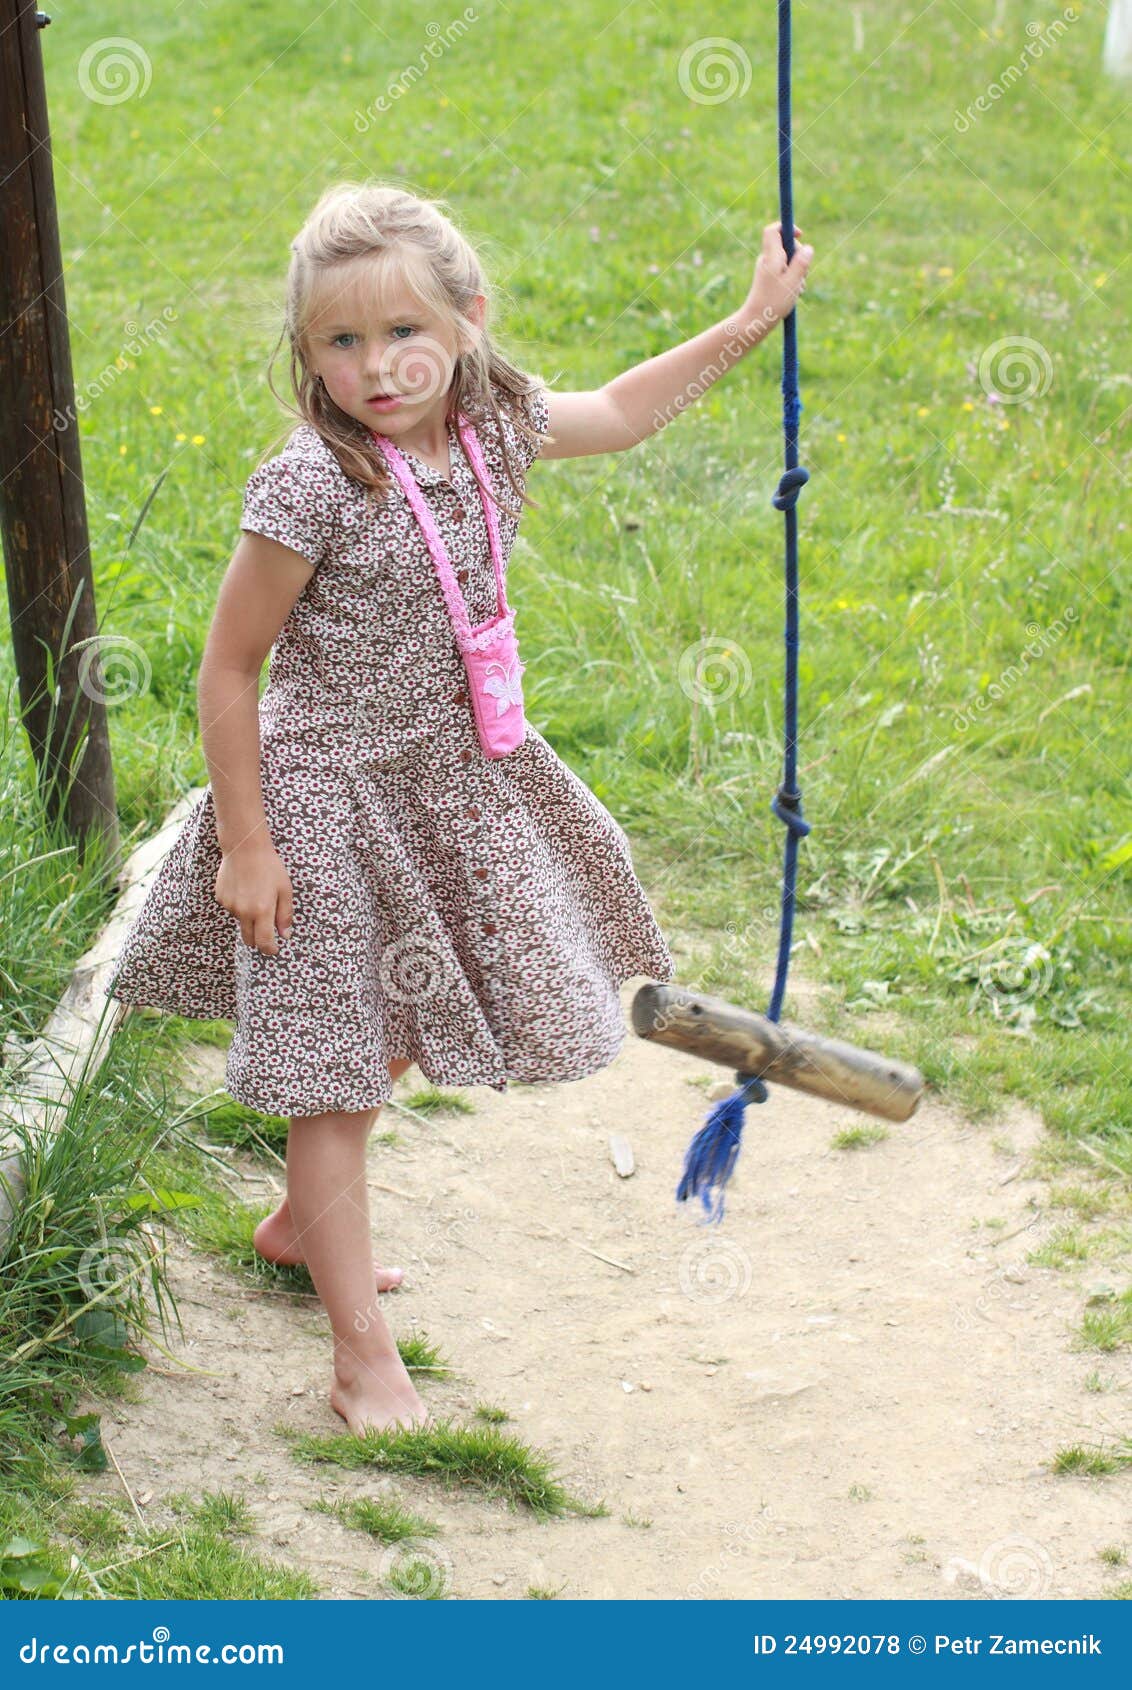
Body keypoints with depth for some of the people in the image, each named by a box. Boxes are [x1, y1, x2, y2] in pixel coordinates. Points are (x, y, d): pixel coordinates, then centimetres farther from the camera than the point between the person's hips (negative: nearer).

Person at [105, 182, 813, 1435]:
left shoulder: (496, 424, -6)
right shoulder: (311, 487, -24)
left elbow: (616, 414, 17)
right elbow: (227, 671, -17)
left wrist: (747, 323, 16)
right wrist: (243, 845, -15)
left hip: (450, 784, 7)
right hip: (329, 798, -7)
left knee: (394, 1034, 22)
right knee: (335, 1071, 0)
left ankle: (301, 1223, 47)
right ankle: (362, 1355, 9)